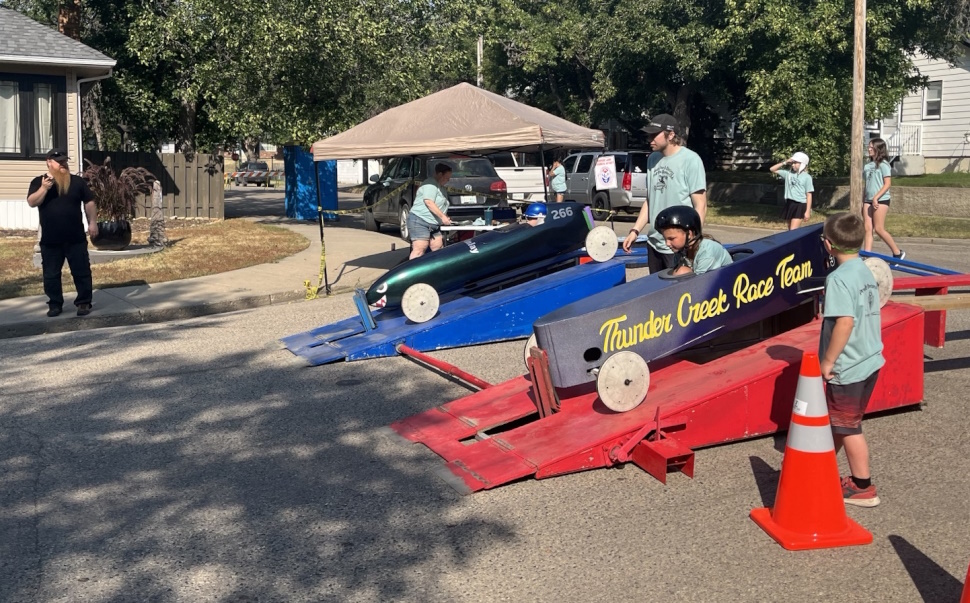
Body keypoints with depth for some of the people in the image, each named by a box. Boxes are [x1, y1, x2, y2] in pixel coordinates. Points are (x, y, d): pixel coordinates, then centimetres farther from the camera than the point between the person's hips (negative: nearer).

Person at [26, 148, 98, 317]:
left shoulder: (77, 181, 5)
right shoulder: (38, 182, 3)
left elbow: (88, 202, 7)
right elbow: (32, 202, -9)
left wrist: (92, 222, -3)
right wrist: (44, 188, -23)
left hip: (75, 237, 0)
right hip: (50, 239, 0)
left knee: (81, 271, 1)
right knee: (51, 274, 7)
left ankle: (84, 302, 10)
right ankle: (55, 304, 18)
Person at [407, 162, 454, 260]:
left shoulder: (441, 187, 20)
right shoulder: (431, 184, -11)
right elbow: (429, 202, -21)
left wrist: (446, 218, 7)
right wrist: (442, 216, -19)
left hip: (433, 224, 10)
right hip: (420, 221, -10)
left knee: (437, 250, 5)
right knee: (419, 250, -16)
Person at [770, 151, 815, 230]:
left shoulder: (806, 177, -6)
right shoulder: (788, 173, 7)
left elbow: (809, 195, -7)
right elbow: (772, 169, 12)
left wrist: (808, 211, -11)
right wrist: (785, 163, 1)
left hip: (800, 205, -6)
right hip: (789, 204, 6)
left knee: (793, 230, -14)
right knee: (790, 230, 11)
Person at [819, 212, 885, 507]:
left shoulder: (838, 278, -20)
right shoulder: (866, 271, 7)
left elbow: (844, 322, -27)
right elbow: (866, 315, 12)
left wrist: (827, 361, -19)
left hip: (848, 367, -9)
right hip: (870, 360, 9)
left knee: (847, 426, 5)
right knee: (839, 421, 21)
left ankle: (862, 487, 16)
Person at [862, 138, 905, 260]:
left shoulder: (883, 164, -7)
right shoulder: (868, 165, 13)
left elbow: (887, 184, -12)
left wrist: (876, 198, -18)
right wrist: (863, 201, 15)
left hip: (881, 200, -7)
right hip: (868, 200, 7)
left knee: (879, 229, -7)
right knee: (867, 229, 1)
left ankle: (898, 253, 8)